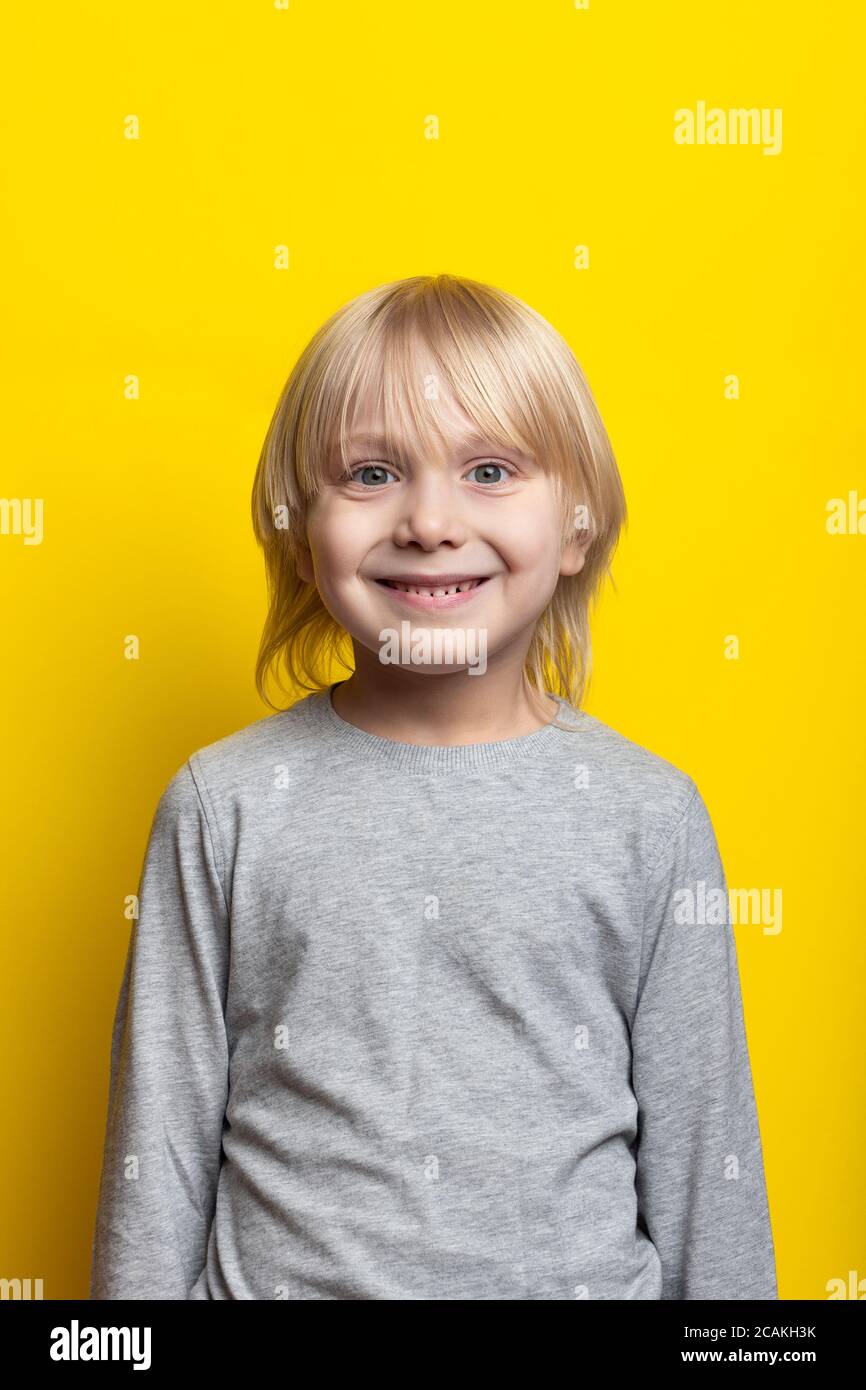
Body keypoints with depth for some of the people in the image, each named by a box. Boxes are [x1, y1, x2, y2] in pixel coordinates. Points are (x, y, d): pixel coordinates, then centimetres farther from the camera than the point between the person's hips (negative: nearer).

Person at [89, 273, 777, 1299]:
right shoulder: (225, 804, -8)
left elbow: (700, 1150, -2)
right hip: (280, 1272, 0)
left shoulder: (650, 818, -8)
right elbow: (160, 1141, -3)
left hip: (581, 1274, 1)